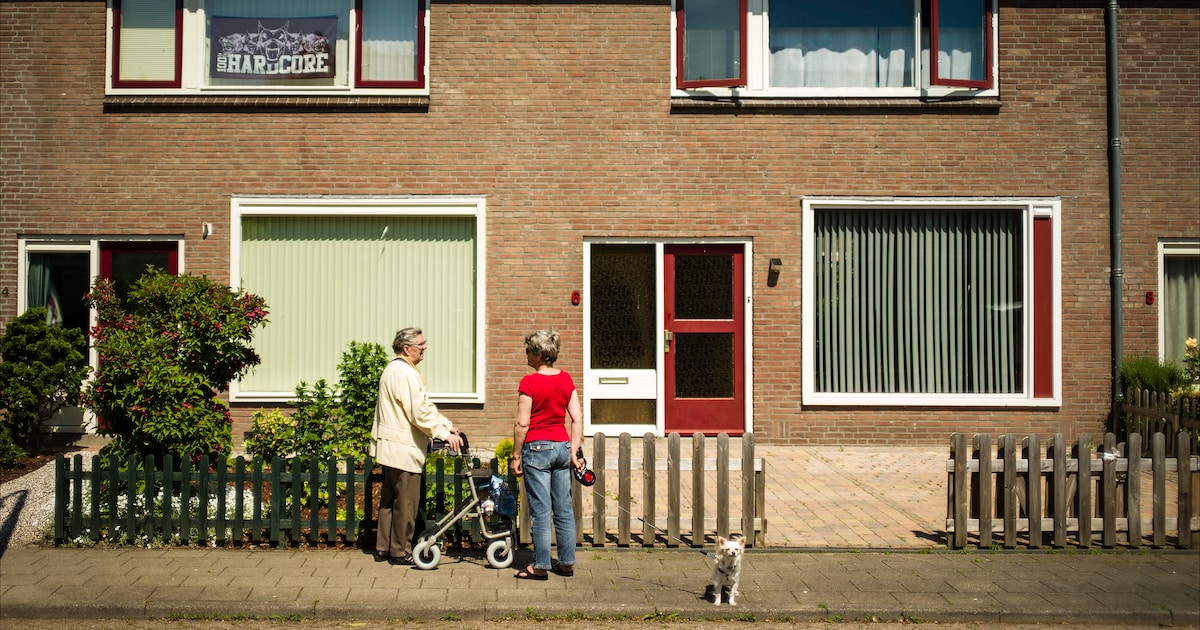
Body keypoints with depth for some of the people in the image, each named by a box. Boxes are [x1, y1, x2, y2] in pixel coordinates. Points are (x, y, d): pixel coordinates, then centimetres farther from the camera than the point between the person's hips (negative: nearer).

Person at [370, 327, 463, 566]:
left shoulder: (396, 369, 17)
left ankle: (383, 548, 25)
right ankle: (400, 552, 8)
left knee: (390, 499, 17)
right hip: (403, 449, -11)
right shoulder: (404, 372, -18)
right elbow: (419, 413, -23)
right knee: (406, 501, -1)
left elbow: (425, 406, 17)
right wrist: (444, 433, -16)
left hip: (392, 447, 11)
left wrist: (447, 425, 11)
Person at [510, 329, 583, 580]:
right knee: (564, 509, 12)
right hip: (562, 446, 6)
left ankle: (541, 566, 7)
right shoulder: (566, 379, 4)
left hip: (537, 447, -6)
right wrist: (574, 451, 6)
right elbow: (577, 418, 3)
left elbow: (522, 423, -12)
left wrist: (516, 456, -4)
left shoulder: (529, 382, -12)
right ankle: (567, 562, 19)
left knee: (540, 511, 1)